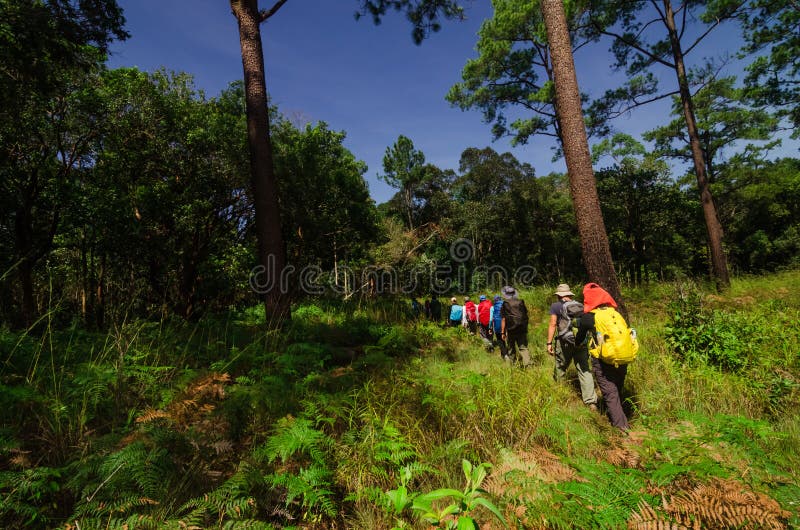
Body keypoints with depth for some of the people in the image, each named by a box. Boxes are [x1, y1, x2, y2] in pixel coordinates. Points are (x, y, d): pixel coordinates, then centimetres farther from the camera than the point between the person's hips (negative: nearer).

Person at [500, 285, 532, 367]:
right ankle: (527, 364, -11)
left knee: (511, 350, 12)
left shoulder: (505, 304, -6)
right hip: (522, 330, 2)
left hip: (510, 330, -2)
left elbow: (503, 320, -6)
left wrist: (502, 332, 0)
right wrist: (525, 328, 22)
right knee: (523, 347, 5)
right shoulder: (521, 302, 4)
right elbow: (526, 316, 11)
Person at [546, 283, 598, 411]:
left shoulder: (556, 306, -1)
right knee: (584, 370, 2)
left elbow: (552, 325, -6)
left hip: (565, 343, -3)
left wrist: (549, 343, -4)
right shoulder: (581, 306, 10)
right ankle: (591, 401, -2)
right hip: (581, 343, 3)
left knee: (560, 368, 16)